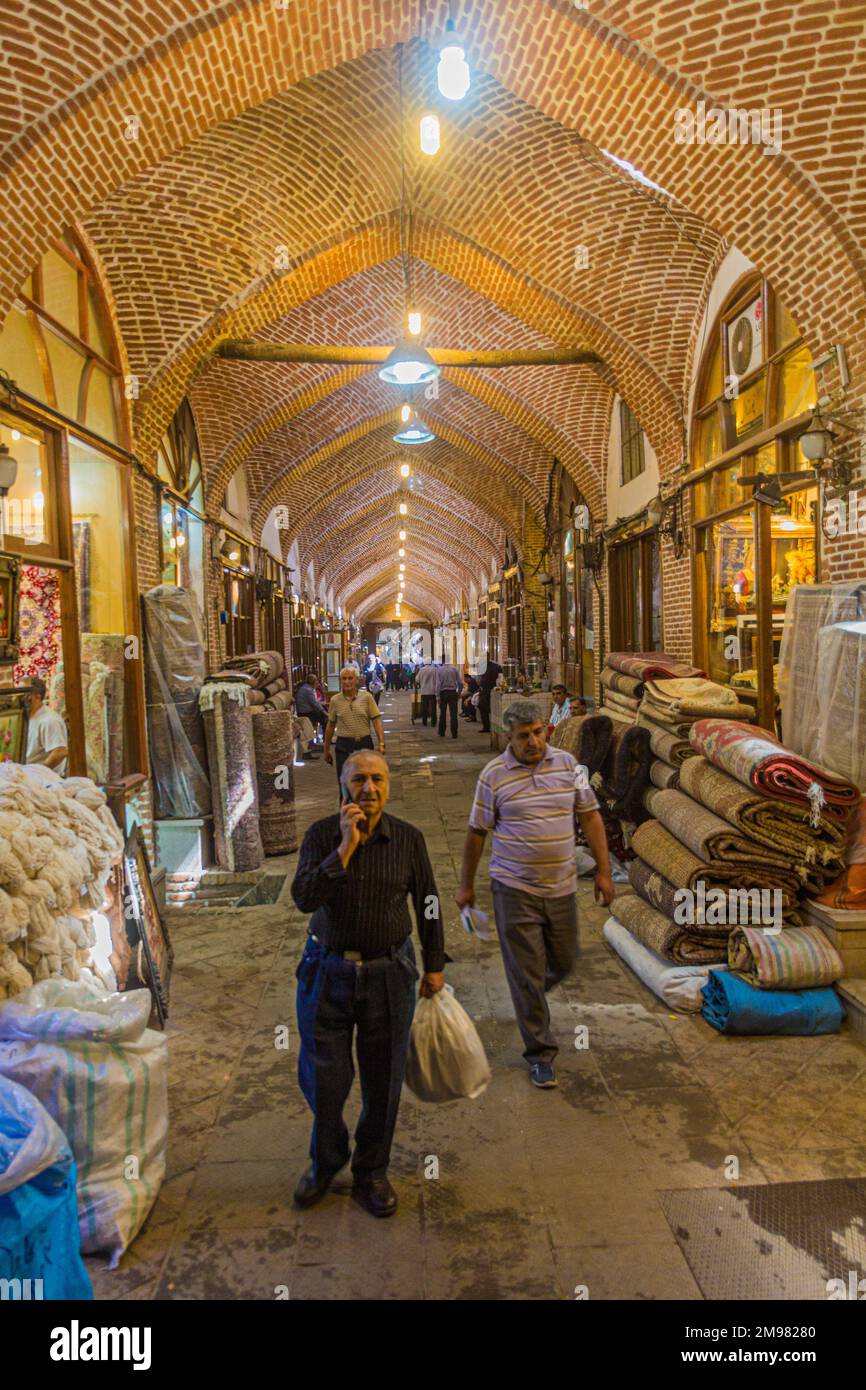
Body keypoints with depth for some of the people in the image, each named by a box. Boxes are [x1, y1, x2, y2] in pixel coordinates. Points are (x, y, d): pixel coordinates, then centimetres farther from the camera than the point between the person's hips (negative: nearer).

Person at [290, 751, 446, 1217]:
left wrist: (435, 966, 9)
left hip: (388, 974, 1)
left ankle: (371, 1174, 35)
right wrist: (346, 846, -29)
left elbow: (427, 904, 4)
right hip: (328, 970, 0)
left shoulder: (408, 839, -7)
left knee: (382, 1082, 12)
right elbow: (304, 898, -23)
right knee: (323, 1078, 10)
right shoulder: (321, 835, -9)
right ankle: (325, 1161, 38)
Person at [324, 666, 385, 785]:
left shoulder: (366, 697, -1)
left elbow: (376, 721, -4)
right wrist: (326, 749, 13)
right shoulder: (335, 700, 3)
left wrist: (381, 744, -14)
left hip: (364, 744, 0)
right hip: (344, 745, 1)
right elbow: (330, 725, 10)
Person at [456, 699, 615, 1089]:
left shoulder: (567, 764, 1)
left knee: (564, 961, 17)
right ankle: (540, 1055, 16)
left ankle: (529, 998, 49)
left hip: (561, 887, 4)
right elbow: (476, 832, 0)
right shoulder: (494, 775, -8)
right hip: (514, 889, -3)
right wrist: (466, 885, 4)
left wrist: (603, 870, 3)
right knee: (527, 974, 1)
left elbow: (590, 816, 7)